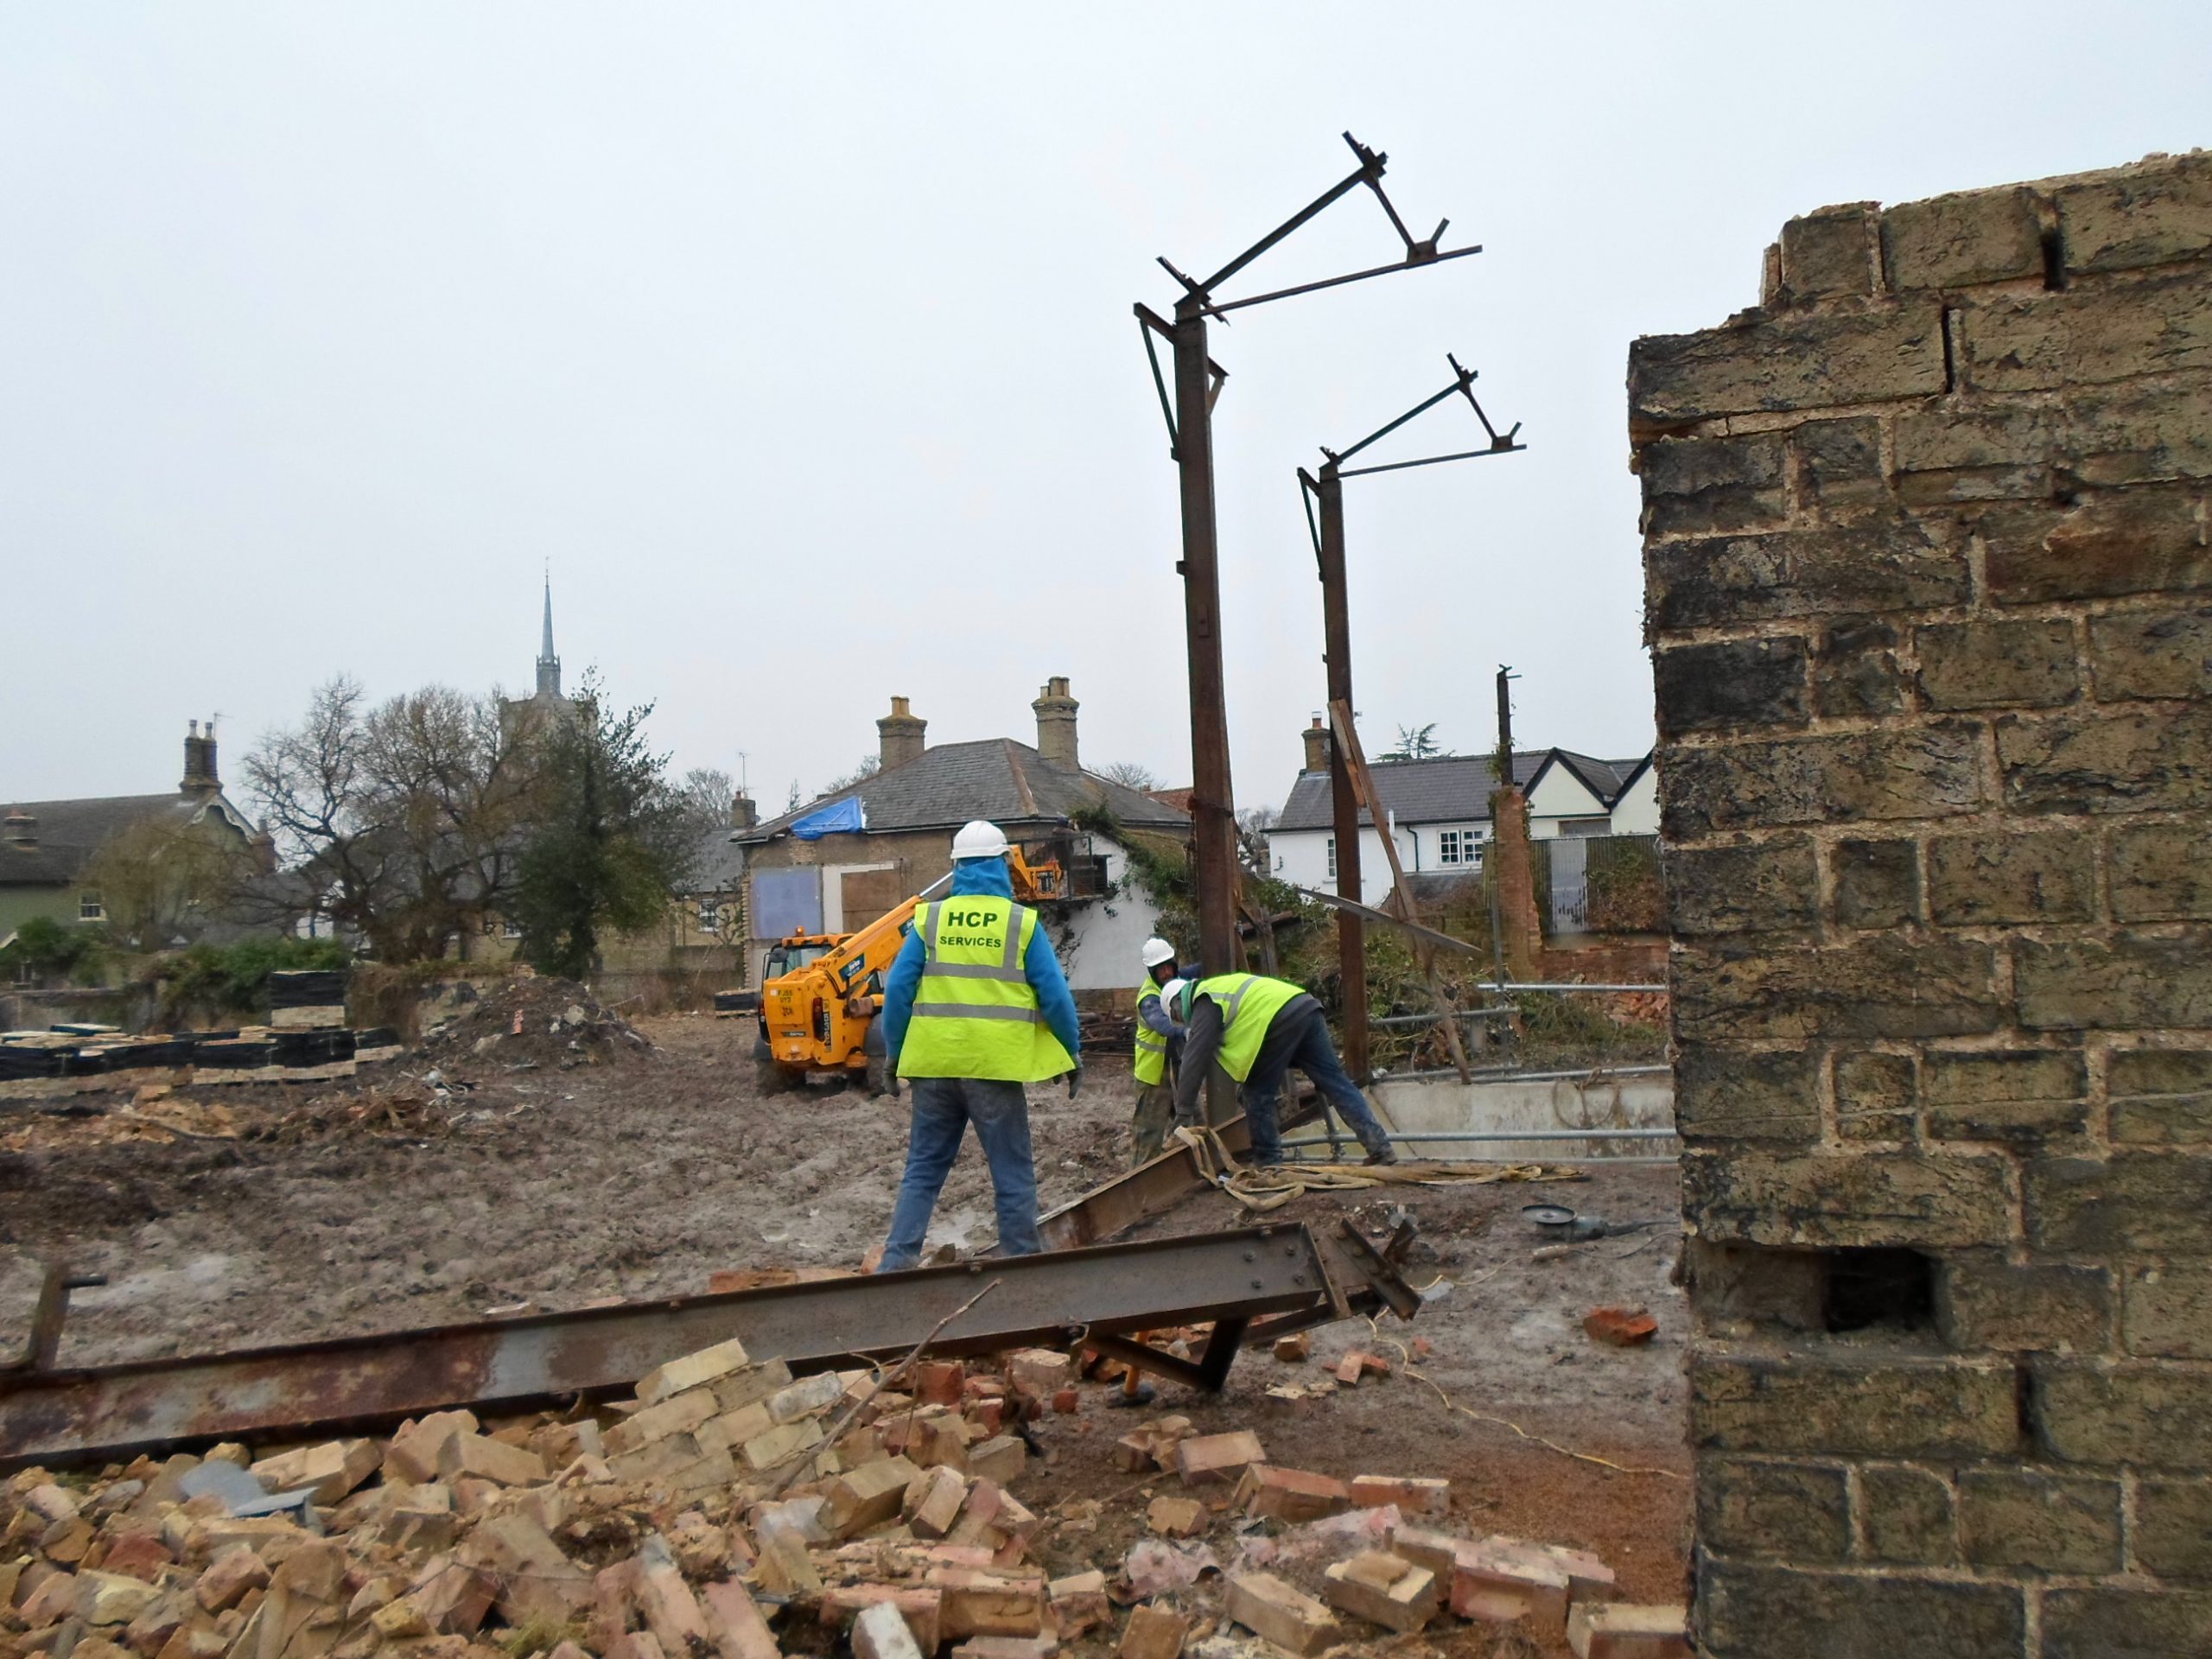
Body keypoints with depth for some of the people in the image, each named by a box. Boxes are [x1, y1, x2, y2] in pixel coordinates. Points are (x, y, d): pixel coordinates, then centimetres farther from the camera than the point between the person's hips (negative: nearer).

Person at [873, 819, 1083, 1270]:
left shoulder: (929, 918, 5)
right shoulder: (1022, 923, 0)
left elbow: (898, 989, 2)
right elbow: (1055, 995, -2)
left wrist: (894, 1053, 12)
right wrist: (1073, 1053, 10)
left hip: (933, 1063, 3)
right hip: (995, 1064, -2)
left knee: (923, 1169, 12)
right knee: (1013, 1174, 7)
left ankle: (896, 1261, 9)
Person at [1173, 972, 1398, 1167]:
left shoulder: (1206, 1001, 7)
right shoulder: (1223, 987, 34)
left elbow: (1196, 1056, -2)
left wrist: (1182, 1111, 0)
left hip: (1279, 1020, -9)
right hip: (1307, 1009, 9)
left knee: (1258, 1094, 5)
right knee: (1335, 1081, 7)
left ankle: (1268, 1162, 9)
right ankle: (1380, 1147, 4)